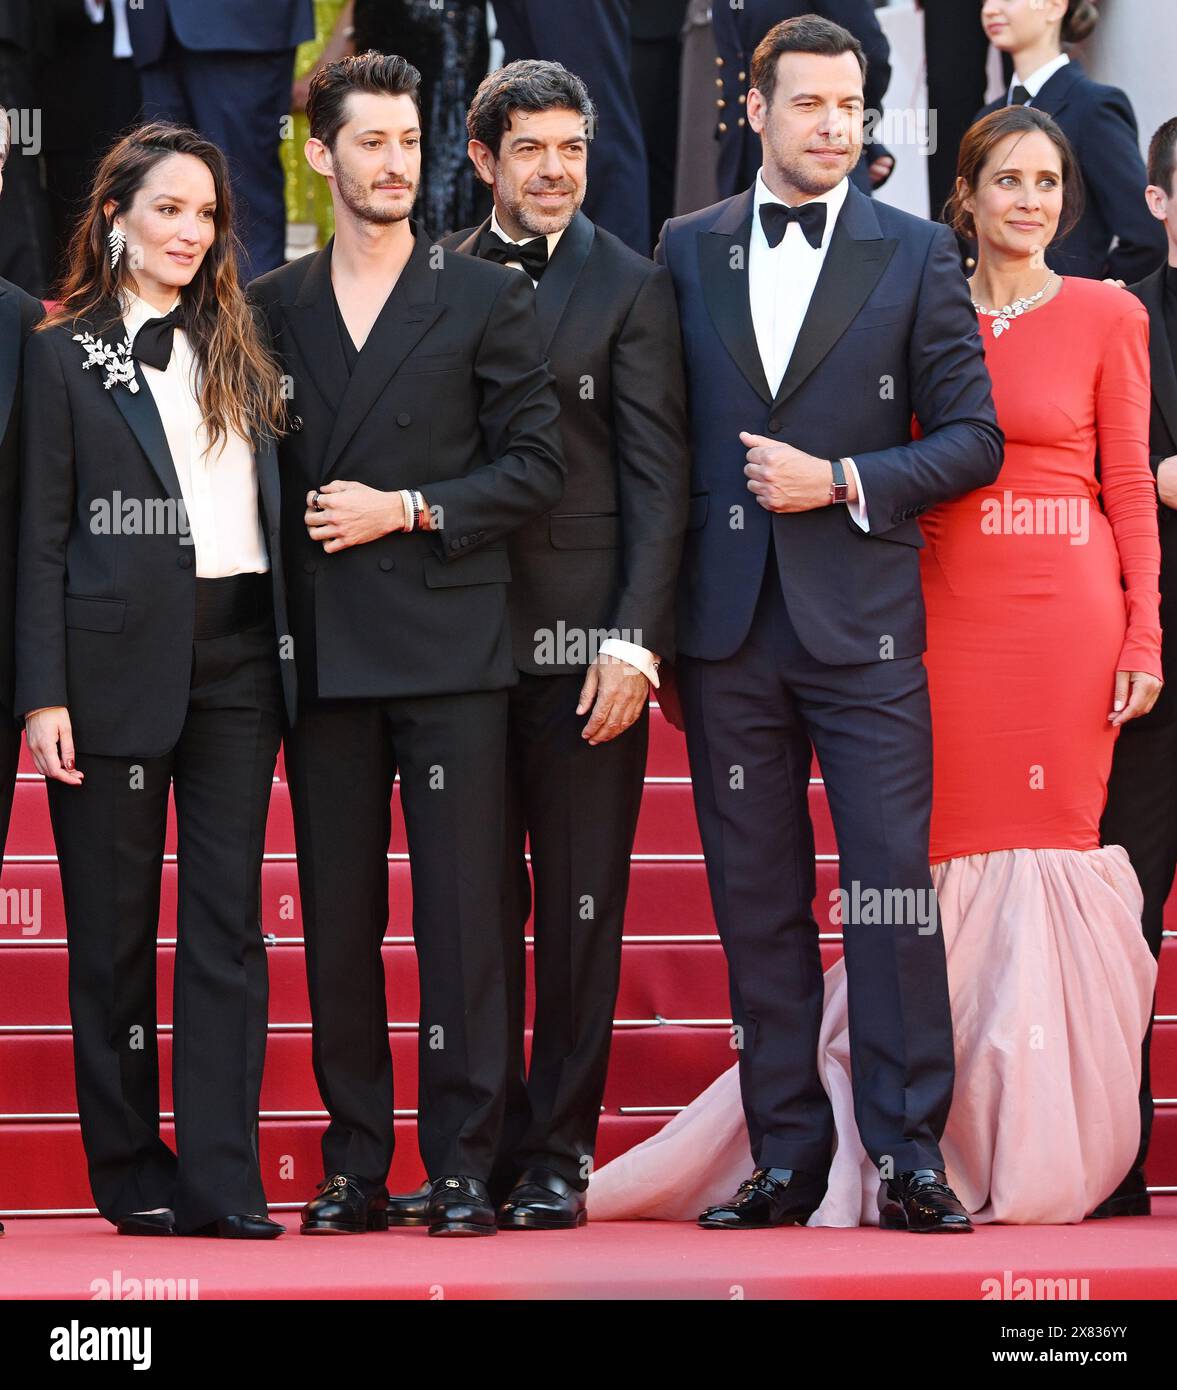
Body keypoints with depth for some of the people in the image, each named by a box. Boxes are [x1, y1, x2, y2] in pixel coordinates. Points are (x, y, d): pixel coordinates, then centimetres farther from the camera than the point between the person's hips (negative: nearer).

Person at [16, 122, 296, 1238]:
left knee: (226, 922, -1)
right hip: (119, 657, -4)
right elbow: (41, 536, -2)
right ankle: (132, 1177, 11)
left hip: (237, 654, 4)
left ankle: (222, 1182, -2)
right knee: (113, 927, 3)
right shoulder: (63, 354, 2)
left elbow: (272, 505, 16)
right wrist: (44, 695, -9)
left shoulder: (239, 353, 15)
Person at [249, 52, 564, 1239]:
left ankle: (463, 1166, -1)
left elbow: (535, 465, 2)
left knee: (461, 915, -5)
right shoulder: (272, 308, 12)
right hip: (323, 651, 2)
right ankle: (353, 1166, 9)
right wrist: (300, 529, -2)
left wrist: (409, 508, -7)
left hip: (449, 647, -2)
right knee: (336, 918, 3)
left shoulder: (485, 298, 7)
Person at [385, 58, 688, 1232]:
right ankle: (485, 1149, 14)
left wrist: (633, 639, -11)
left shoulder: (629, 287, 2)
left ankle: (558, 1157, 6)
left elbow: (657, 475, -2)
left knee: (579, 908, 0)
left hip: (582, 643, -3)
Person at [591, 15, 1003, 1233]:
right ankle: (786, 1157, 11)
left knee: (893, 891, -7)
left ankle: (909, 1154, -2)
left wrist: (843, 480, -11)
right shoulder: (688, 252, 10)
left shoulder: (915, 255, 5)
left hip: (863, 627, -2)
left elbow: (972, 438, 4)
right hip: (728, 629, 2)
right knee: (757, 903, 5)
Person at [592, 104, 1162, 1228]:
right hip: (945, 614, 1)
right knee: (951, 856, -1)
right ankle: (952, 1145, 5)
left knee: (1046, 848, -1)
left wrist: (1143, 634, -2)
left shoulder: (1104, 316, 5)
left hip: (1067, 614, -1)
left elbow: (1130, 487, 4)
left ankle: (1037, 1144, 6)